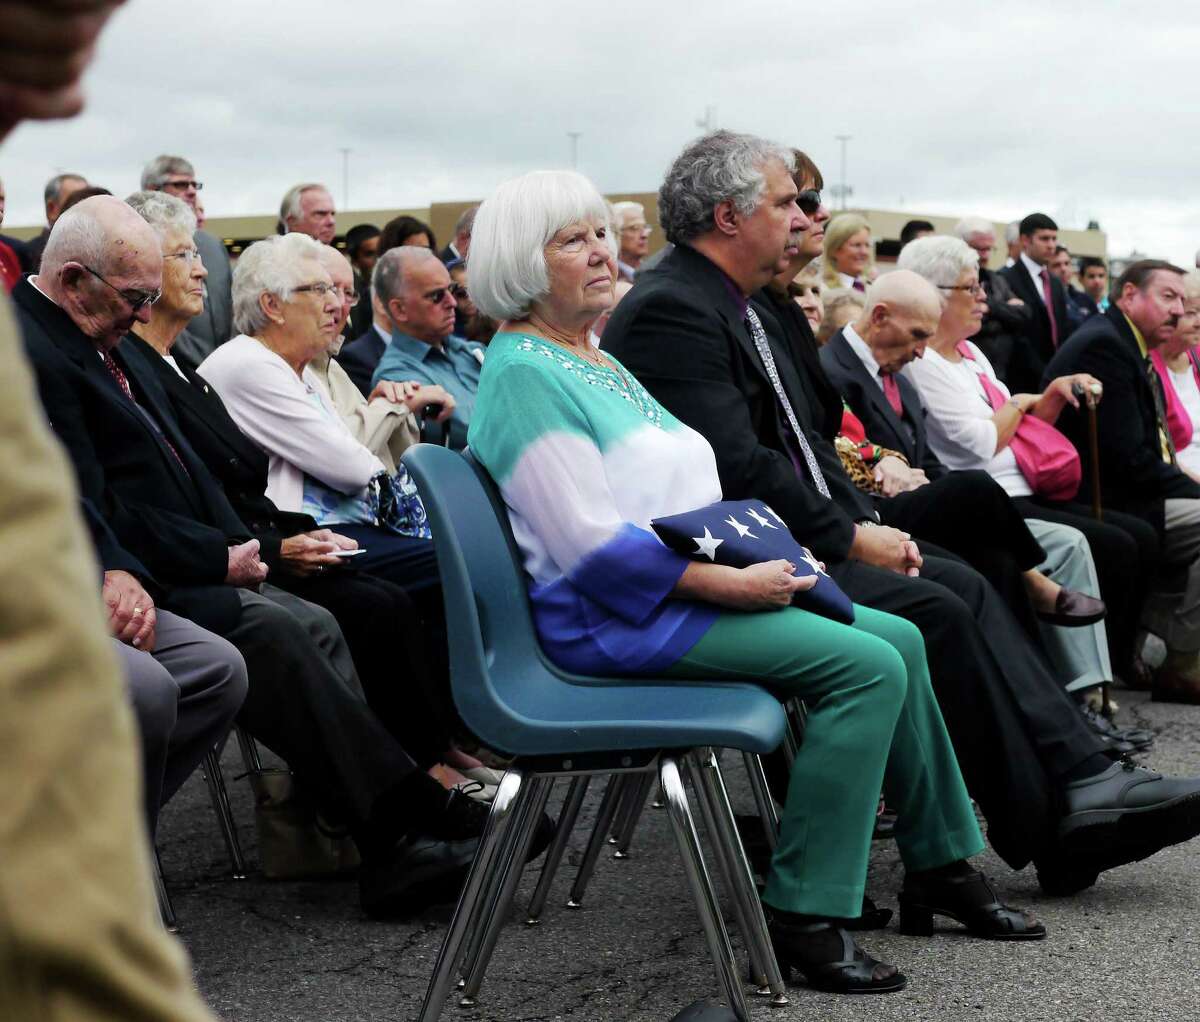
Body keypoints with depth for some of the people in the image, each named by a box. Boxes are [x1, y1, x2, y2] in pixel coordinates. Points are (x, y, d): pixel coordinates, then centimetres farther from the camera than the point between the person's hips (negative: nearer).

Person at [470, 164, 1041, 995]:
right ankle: (804, 917, -15)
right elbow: (590, 545, -22)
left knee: (898, 640, 7)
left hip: (686, 584, 10)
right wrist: (730, 585, -21)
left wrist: (761, 551, 7)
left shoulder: (596, 360, 18)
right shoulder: (523, 374, -14)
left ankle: (940, 864, 18)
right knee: (867, 667, -21)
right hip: (616, 616, -10)